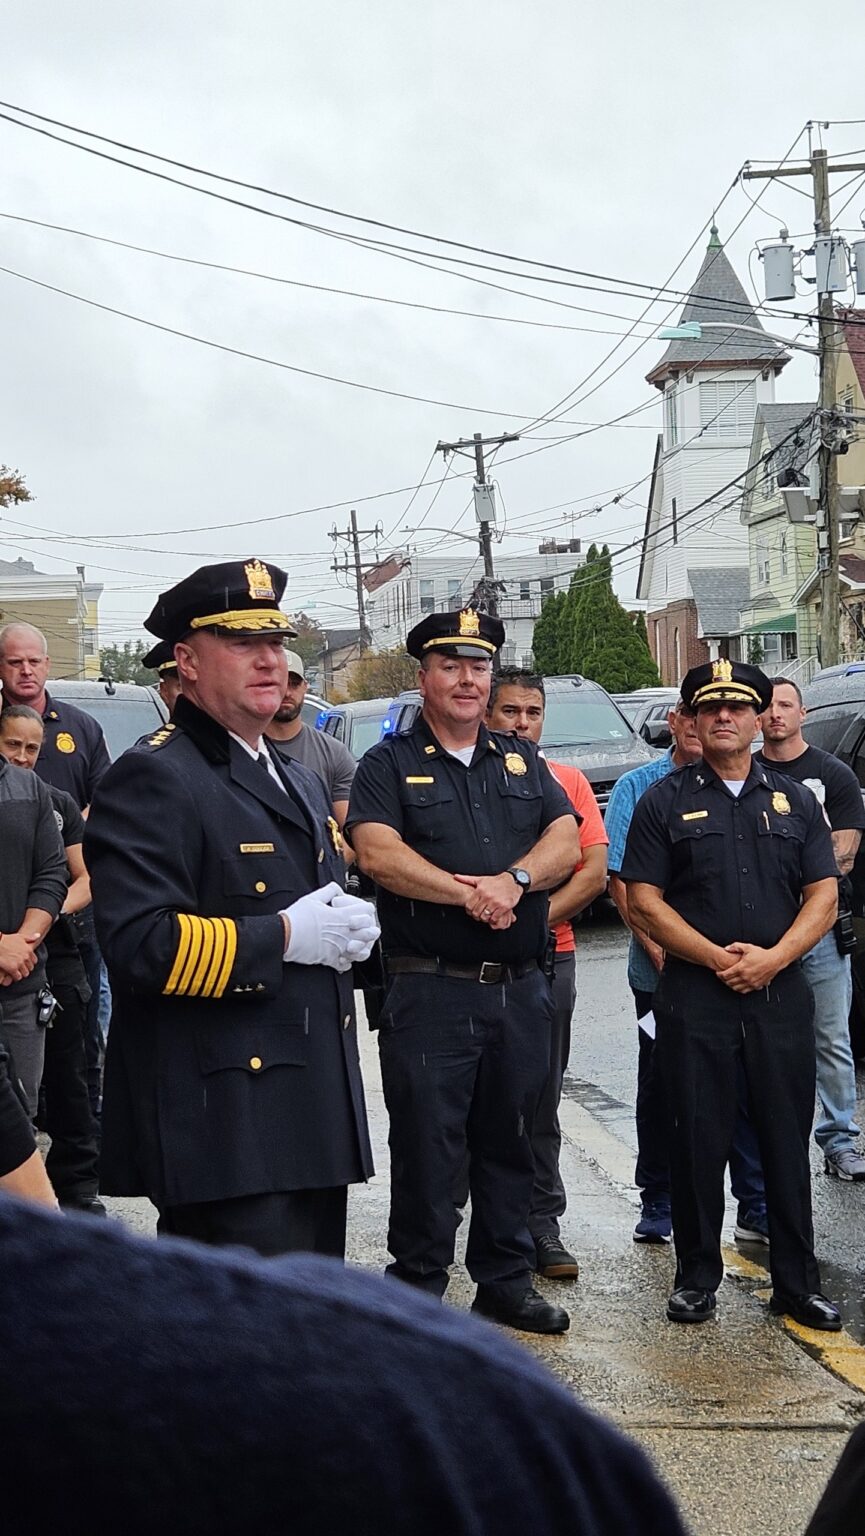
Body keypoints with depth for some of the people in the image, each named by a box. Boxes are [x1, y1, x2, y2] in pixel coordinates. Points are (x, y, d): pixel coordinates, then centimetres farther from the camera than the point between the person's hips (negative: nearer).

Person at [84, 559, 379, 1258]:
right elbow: (139, 945, -23)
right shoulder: (152, 779, -12)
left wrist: (348, 931, 8)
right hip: (225, 1124, -9)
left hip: (313, 1110, 9)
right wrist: (285, 936, -20)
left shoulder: (299, 780, 20)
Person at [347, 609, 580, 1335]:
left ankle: (506, 1279, 27)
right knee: (426, 1146, 1)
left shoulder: (523, 760, 15)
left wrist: (513, 879, -16)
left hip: (522, 989, 4)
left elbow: (566, 841, 3)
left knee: (511, 1141, 14)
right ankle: (418, 1289, 13)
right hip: (430, 989, -4)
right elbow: (377, 852, -14)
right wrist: (469, 894, -20)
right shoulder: (389, 764, 2)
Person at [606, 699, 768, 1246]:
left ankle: (757, 1209, 11)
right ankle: (657, 1203, 22)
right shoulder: (638, 786, 2)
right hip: (661, 970, -1)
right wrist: (657, 949, -10)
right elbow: (620, 877, -2)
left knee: (745, 1088, 1)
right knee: (660, 1089, 9)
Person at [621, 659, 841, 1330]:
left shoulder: (794, 799, 13)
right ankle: (697, 1277, 17)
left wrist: (772, 958, -9)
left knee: (788, 1142, 6)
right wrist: (717, 957, -12)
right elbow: (644, 899, -2)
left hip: (781, 992, 2)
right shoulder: (664, 802, 4)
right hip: (694, 993, -2)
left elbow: (823, 895, 7)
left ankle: (798, 1283, 17)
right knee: (698, 1142, 3)